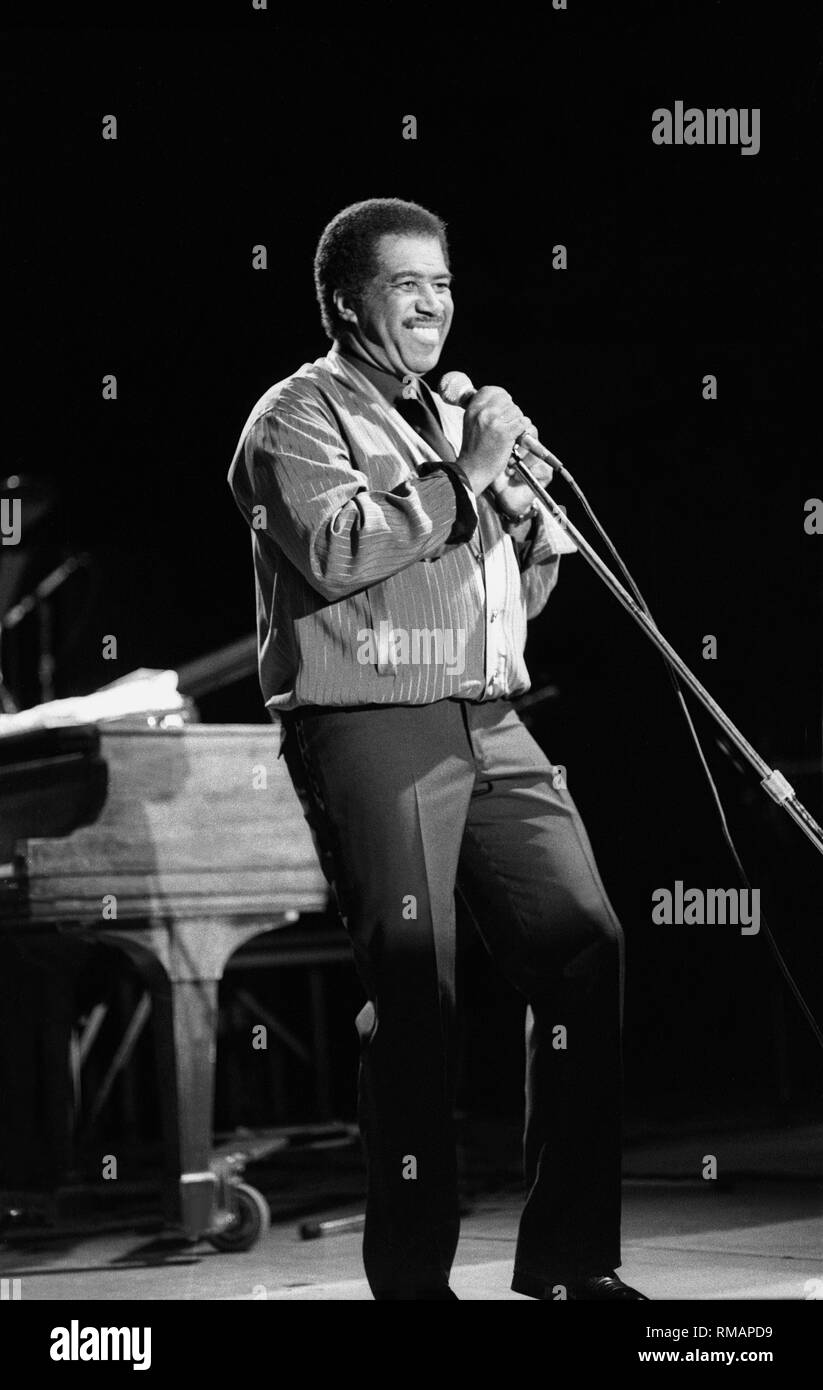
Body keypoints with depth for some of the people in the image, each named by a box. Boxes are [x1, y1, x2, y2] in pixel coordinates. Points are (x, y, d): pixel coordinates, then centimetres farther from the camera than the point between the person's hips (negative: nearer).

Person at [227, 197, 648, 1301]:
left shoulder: (452, 418, 25)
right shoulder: (301, 416, 1)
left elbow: (517, 597, 27)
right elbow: (336, 549, -18)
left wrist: (525, 505, 7)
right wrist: (463, 476, -13)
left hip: (491, 727, 7)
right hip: (370, 726, -7)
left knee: (586, 942, -3)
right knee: (416, 995, -9)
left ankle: (568, 1254, 5)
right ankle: (412, 1274, -1)